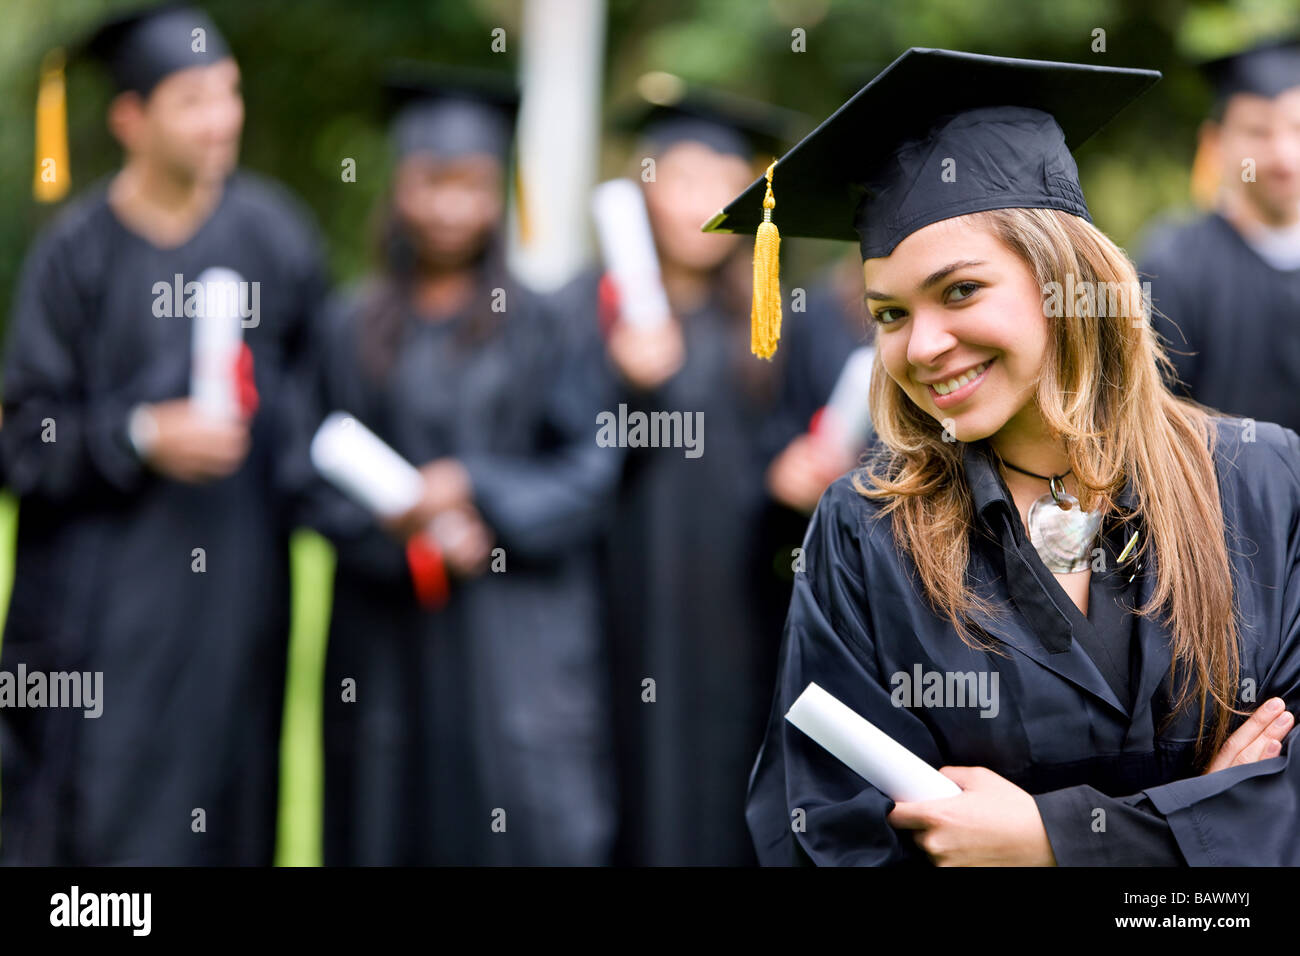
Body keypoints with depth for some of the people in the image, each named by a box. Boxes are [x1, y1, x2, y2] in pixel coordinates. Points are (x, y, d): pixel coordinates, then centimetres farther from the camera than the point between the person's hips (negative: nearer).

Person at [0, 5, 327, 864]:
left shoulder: (272, 230, 2)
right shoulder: (78, 253, -4)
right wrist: (141, 437, -19)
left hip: (238, 580, 3)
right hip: (108, 591, -2)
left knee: (225, 814, 7)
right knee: (102, 819, -3)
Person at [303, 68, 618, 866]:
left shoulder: (539, 328, 5)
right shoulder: (351, 329, 8)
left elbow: (589, 472, -1)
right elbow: (322, 485, 4)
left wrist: (475, 488, -14)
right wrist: (410, 539, -13)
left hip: (518, 641, -1)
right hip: (392, 642, 1)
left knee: (538, 833, -6)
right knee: (395, 828, 2)